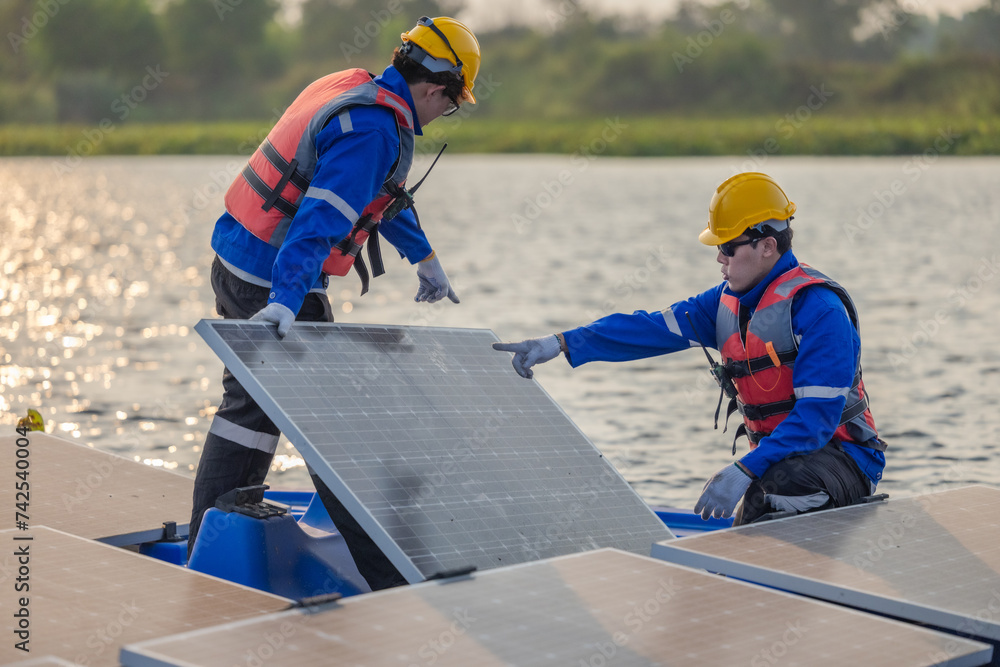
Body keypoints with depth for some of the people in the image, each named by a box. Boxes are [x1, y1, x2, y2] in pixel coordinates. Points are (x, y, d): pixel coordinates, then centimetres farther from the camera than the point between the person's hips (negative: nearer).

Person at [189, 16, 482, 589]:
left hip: (236, 265, 10)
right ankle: (390, 578, 4)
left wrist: (423, 255, 35)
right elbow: (321, 216, -32)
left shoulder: (352, 88, 12)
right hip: (274, 284, -10)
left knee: (250, 405, 17)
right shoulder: (373, 128, -19)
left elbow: (384, 192, 27)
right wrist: (286, 301, -39)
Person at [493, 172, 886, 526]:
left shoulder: (819, 309, -19)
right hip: (780, 457, 7)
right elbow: (654, 329, 2)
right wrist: (559, 344, -7)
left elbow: (818, 414, -25)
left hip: (844, 457, -7)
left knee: (773, 489, -37)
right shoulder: (729, 302, 7)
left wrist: (745, 471, -34)